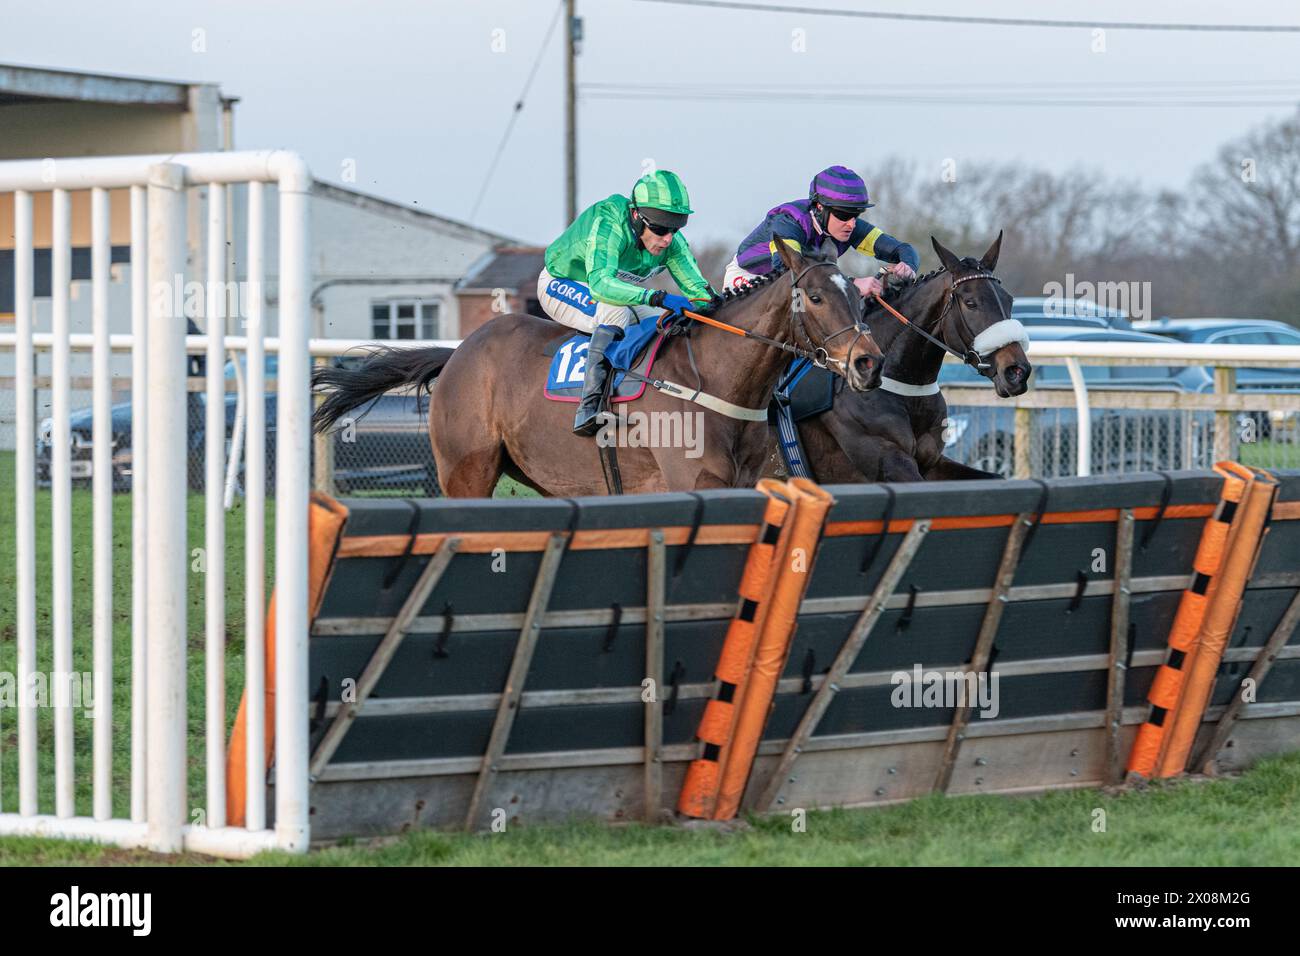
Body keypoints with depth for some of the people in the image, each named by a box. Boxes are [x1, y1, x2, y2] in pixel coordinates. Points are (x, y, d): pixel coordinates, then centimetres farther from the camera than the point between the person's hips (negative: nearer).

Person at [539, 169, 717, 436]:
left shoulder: (672, 241, -17)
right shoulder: (607, 225, -37)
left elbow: (695, 285, -13)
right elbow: (601, 283, -51)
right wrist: (657, 297, -60)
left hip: (614, 292, 7)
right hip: (561, 284, -7)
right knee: (616, 311, -35)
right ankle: (589, 408, -40)